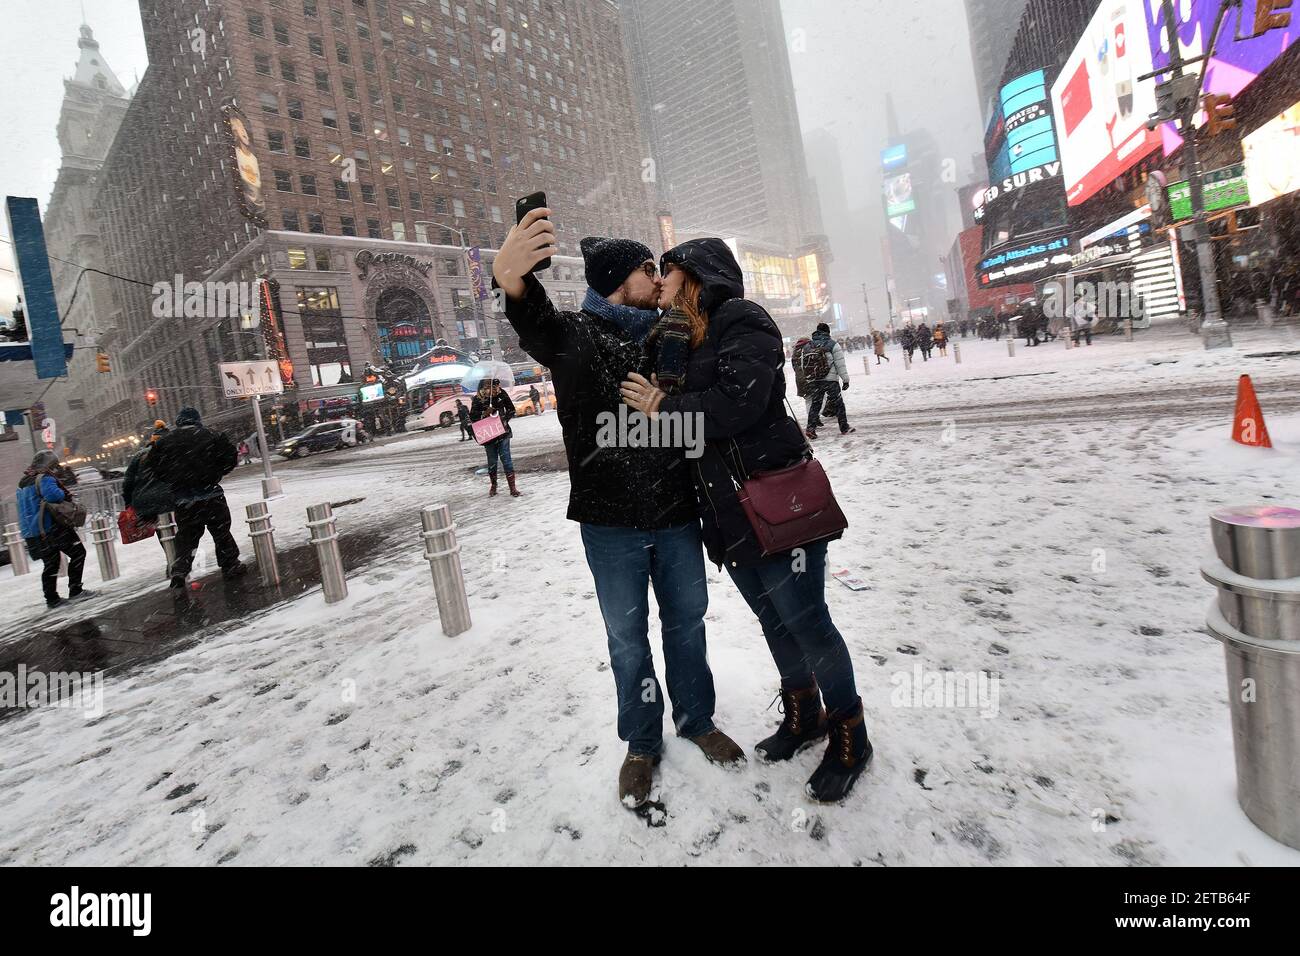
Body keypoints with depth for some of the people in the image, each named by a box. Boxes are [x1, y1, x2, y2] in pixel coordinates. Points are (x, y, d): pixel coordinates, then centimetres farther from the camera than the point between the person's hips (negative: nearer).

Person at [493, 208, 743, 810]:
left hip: (677, 515, 4)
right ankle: (641, 742, 31)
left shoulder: (671, 338, 8)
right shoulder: (577, 334, -6)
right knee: (627, 635, 11)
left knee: (686, 621, 16)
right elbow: (540, 329, -30)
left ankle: (696, 720, 38)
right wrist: (513, 283, -52)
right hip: (610, 523, -3)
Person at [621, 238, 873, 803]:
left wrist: (664, 407, -13)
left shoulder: (741, 321, -9)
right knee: (774, 621, 19)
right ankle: (803, 717, 39)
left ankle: (850, 736, 23)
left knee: (805, 622, 2)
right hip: (727, 515, 8)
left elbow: (739, 401, -23)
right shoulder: (676, 338, 16)